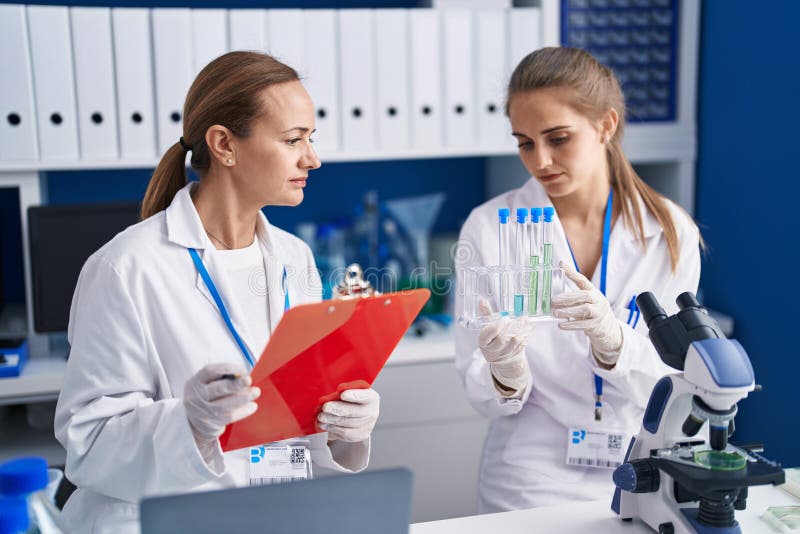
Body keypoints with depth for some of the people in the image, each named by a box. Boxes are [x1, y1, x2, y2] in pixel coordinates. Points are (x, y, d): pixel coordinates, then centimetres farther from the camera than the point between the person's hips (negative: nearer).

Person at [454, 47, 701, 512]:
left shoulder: (671, 232, -1)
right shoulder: (489, 228, -6)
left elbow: (667, 383, -4)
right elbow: (483, 394, -2)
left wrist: (610, 338, -23)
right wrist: (505, 373, -24)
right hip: (531, 486, -1)